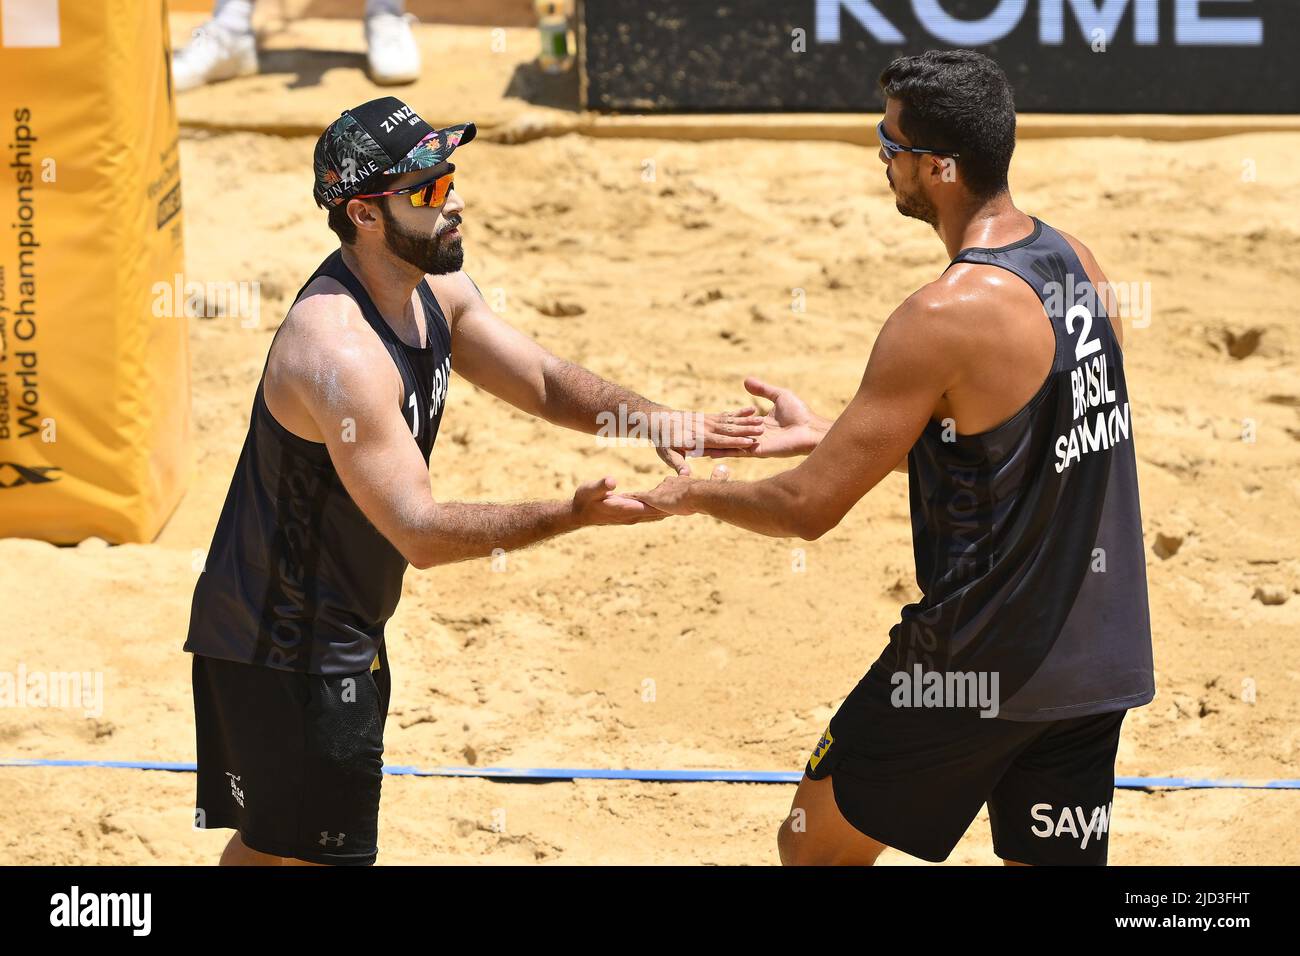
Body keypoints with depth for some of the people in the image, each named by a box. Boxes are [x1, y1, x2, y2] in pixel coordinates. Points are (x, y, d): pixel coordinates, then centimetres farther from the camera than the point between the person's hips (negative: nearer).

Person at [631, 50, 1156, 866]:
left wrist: (694, 493, 3)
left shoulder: (947, 316, -21)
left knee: (815, 845, 12)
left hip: (977, 666, -7)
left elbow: (809, 509, -17)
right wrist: (828, 433, 19)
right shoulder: (1076, 265, 3)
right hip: (1096, 660, 7)